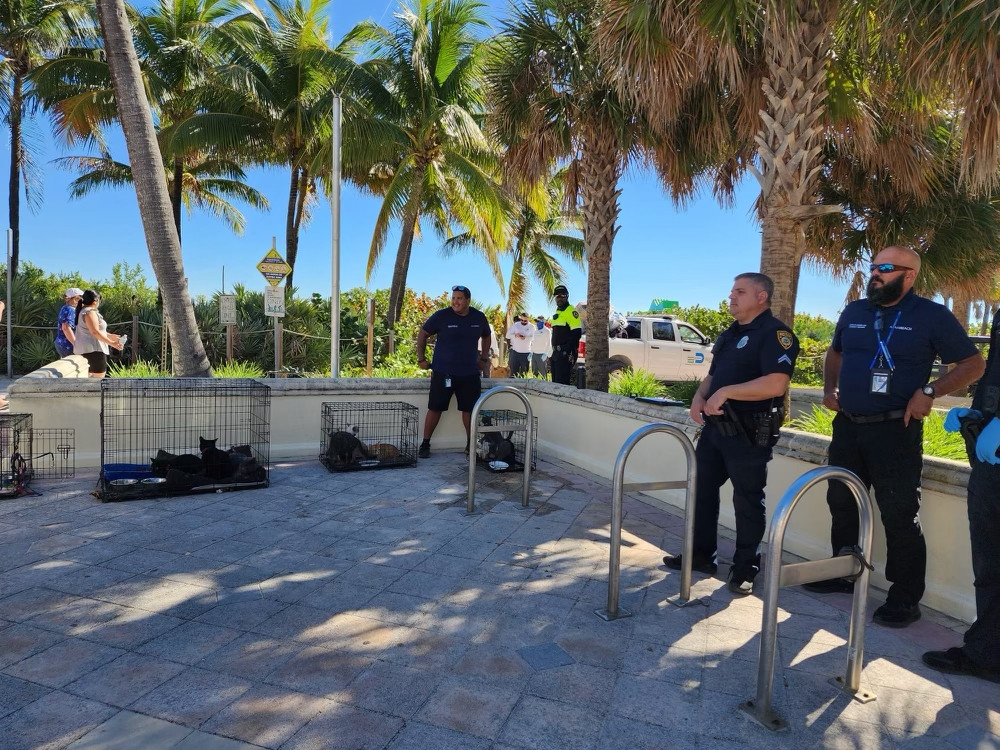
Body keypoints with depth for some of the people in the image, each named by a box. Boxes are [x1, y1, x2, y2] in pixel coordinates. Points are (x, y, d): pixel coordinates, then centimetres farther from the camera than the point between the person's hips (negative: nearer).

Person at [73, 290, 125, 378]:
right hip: (93, 350, -11)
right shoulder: (90, 312, -15)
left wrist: (110, 336, 25)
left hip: (84, 350, 11)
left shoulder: (83, 311, 17)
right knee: (99, 377, -6)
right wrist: (112, 343, -23)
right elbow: (95, 332, -23)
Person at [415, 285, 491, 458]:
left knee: (469, 409, 8)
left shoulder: (479, 318, 3)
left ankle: (471, 444, 21)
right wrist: (421, 359, -1)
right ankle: (425, 444, 11)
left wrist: (484, 359, 16)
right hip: (443, 372, -3)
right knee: (435, 408, 0)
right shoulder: (442, 316, -8)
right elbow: (422, 334, 2)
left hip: (470, 374, 3)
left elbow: (486, 337, 22)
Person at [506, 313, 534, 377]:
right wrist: (515, 335, -15)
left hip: (526, 352, -1)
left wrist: (525, 338, -27)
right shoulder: (515, 325, 5)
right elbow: (508, 335, 3)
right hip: (515, 351, 1)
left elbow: (533, 338, -10)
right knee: (513, 372, 4)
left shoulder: (531, 327, 1)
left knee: (524, 373, 5)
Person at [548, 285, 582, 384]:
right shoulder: (556, 313, 21)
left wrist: (570, 352, -22)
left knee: (562, 381, -14)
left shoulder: (570, 311, -8)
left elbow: (577, 333, -16)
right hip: (556, 352, 10)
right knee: (555, 381, 12)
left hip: (565, 353, -10)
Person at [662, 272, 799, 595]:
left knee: (747, 500, 4)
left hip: (750, 434, -9)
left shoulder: (775, 333, -13)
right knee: (702, 489, 13)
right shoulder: (730, 334, 16)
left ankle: (745, 568, 19)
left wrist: (725, 393, -23)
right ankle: (701, 554, 27)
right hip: (716, 427, 9)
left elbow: (776, 384, -27)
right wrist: (699, 397, 1)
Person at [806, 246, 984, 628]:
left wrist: (929, 391, -16)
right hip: (847, 426, 6)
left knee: (899, 515, -2)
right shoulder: (853, 312, 10)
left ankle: (905, 598, 10)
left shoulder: (932, 316, -5)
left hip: (896, 430, -6)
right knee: (841, 503, 14)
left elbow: (973, 363, -2)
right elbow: (835, 353, 25)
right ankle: (842, 573, 31)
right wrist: (829, 388, 9)